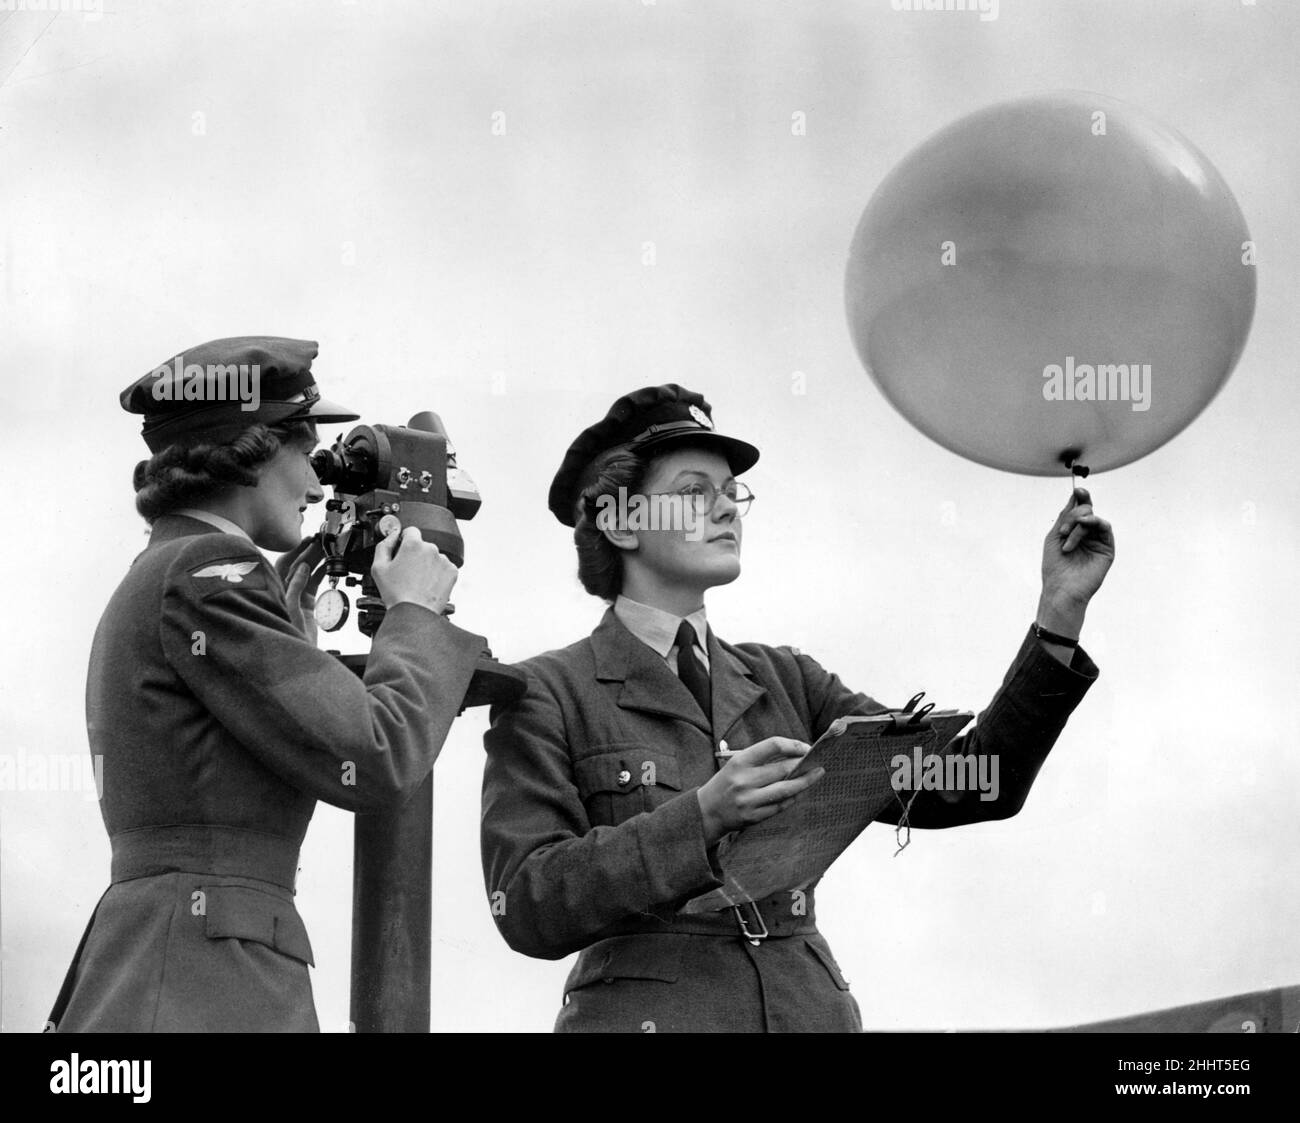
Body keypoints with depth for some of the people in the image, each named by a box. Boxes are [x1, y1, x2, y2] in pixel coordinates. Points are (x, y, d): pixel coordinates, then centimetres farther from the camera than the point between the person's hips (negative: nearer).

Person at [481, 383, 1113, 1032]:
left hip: (813, 1009, 4)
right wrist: (703, 817, -20)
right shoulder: (549, 694, 1)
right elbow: (525, 907, -10)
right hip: (647, 1014, -4)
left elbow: (966, 788, 4)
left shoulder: (786, 681, 14)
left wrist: (1061, 613, -4)